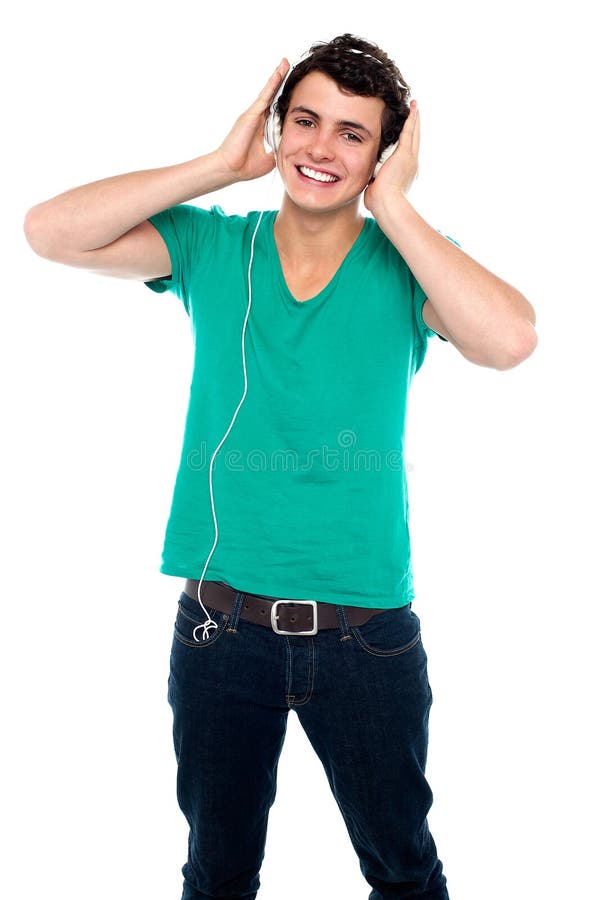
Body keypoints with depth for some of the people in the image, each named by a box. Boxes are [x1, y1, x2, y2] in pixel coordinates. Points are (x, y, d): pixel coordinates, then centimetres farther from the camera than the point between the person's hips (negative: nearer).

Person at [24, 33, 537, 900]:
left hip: (366, 631, -1)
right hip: (221, 623, 1)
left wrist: (392, 208, -18)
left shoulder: (407, 263, -6)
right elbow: (50, 232, -12)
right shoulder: (212, 247, -1)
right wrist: (221, 165, -13)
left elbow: (510, 340, -26)